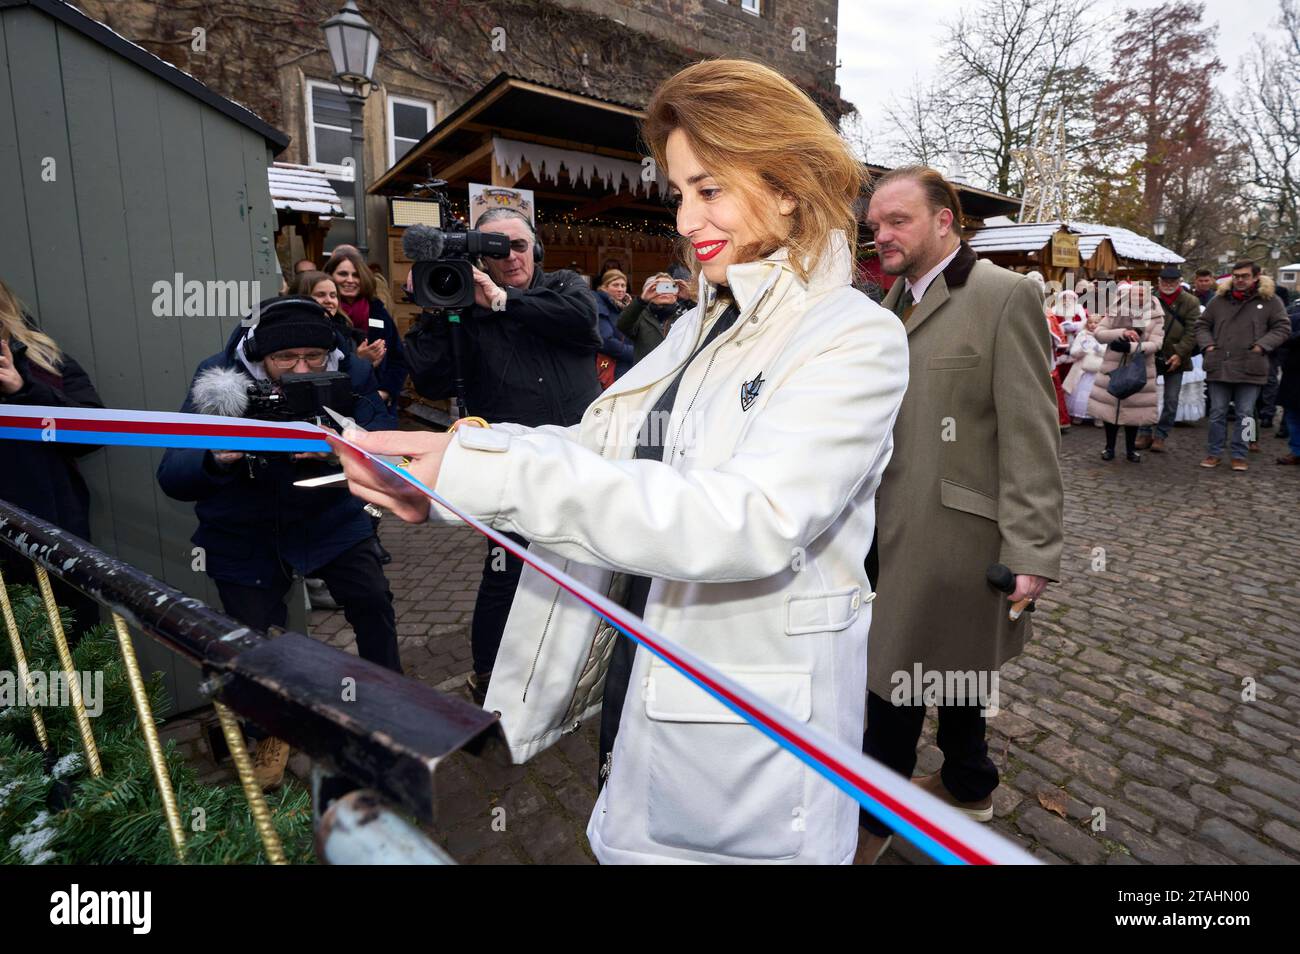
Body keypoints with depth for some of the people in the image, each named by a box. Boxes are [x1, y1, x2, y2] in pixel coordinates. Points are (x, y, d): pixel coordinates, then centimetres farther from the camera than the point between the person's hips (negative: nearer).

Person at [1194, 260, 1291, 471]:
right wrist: (1207, 345, 0)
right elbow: (1202, 325, 16)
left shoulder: (1269, 300, 4)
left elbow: (1282, 327, 4)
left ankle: (1239, 455, 13)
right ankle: (1214, 453, 16)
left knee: (1245, 414, 4)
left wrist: (1262, 345, -10)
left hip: (1250, 368, -1)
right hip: (1219, 367, 1)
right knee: (1217, 413, 7)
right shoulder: (1219, 299, 9)